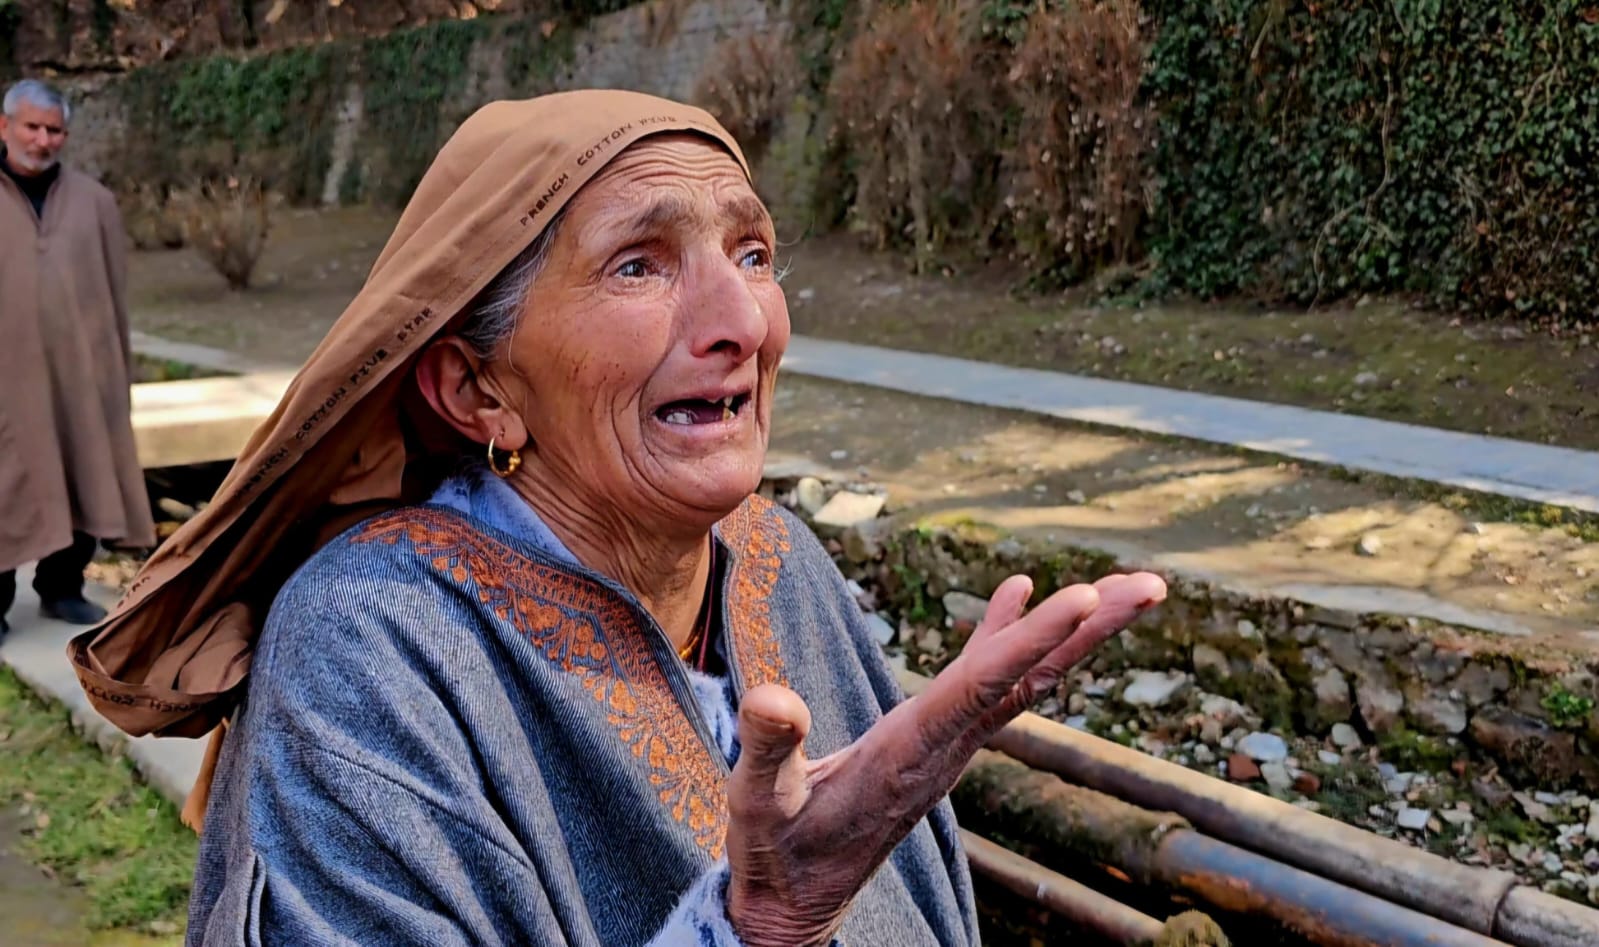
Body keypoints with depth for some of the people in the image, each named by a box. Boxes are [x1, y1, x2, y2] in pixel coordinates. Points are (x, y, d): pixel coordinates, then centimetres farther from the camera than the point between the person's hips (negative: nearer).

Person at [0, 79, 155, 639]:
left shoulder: (93, 200, 6)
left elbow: (115, 292, 9)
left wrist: (118, 371, 9)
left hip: (81, 372, 3)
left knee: (82, 481, 10)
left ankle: (61, 587, 25)